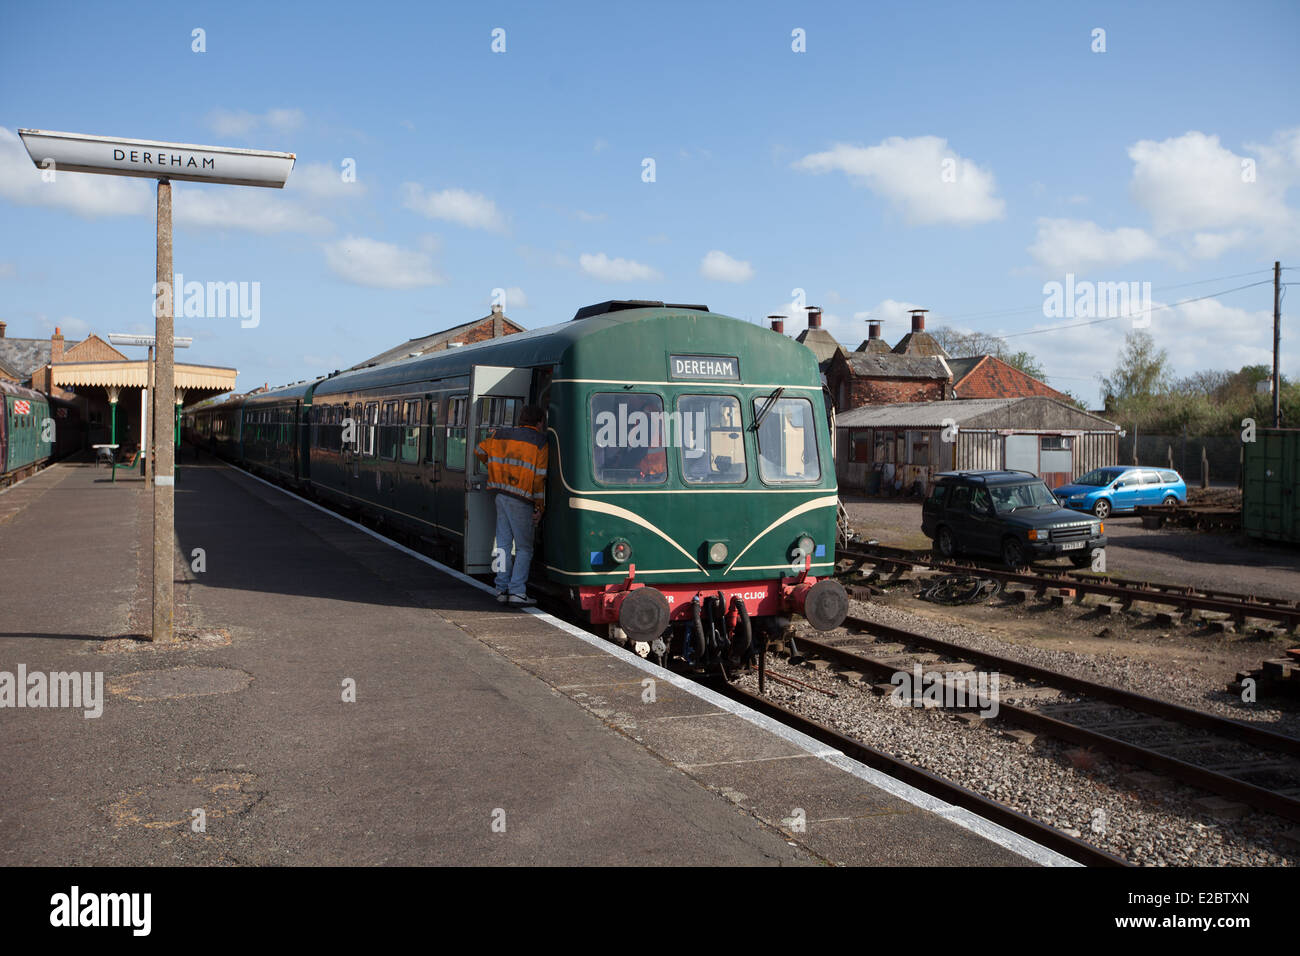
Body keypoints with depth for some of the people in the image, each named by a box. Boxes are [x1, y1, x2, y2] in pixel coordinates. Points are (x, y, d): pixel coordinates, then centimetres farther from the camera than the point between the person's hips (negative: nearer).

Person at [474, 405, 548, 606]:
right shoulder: (540, 442, -5)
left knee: (503, 544, 10)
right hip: (521, 500, -6)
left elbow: (480, 451, 21)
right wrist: (540, 508, -3)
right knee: (524, 548, 2)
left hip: (501, 496, 6)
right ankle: (516, 591, -4)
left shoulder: (502, 435, 11)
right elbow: (539, 478, -9)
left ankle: (502, 589, 11)